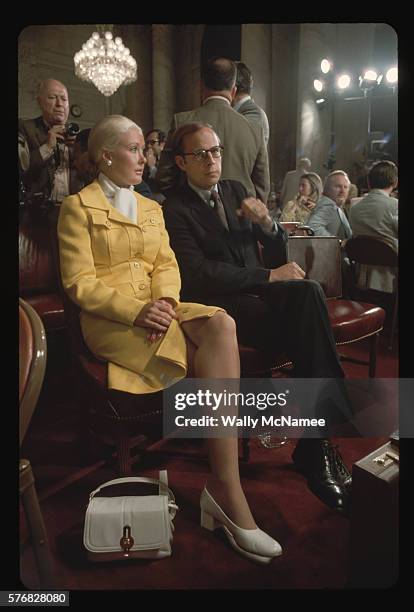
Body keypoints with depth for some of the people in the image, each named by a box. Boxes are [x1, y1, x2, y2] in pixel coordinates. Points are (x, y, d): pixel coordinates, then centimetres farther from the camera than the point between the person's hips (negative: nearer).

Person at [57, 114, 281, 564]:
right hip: (110, 321, -5)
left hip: (157, 310, 5)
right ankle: (228, 492, -20)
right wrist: (136, 310, -21)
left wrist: (166, 301, -11)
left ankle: (223, 487, -27)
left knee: (221, 324, -28)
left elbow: (167, 265, 12)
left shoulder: (151, 208, 24)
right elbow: (79, 283, -5)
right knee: (218, 361, -27)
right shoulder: (78, 206, 4)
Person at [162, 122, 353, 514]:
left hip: (261, 292, 5)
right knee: (308, 330, -29)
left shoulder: (236, 190, 18)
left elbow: (277, 253, 18)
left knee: (307, 291, -29)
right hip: (225, 304, -5)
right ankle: (319, 442, -15)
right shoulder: (174, 210, 0)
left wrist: (267, 223, -5)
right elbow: (198, 274, -12)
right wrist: (270, 276, -13)